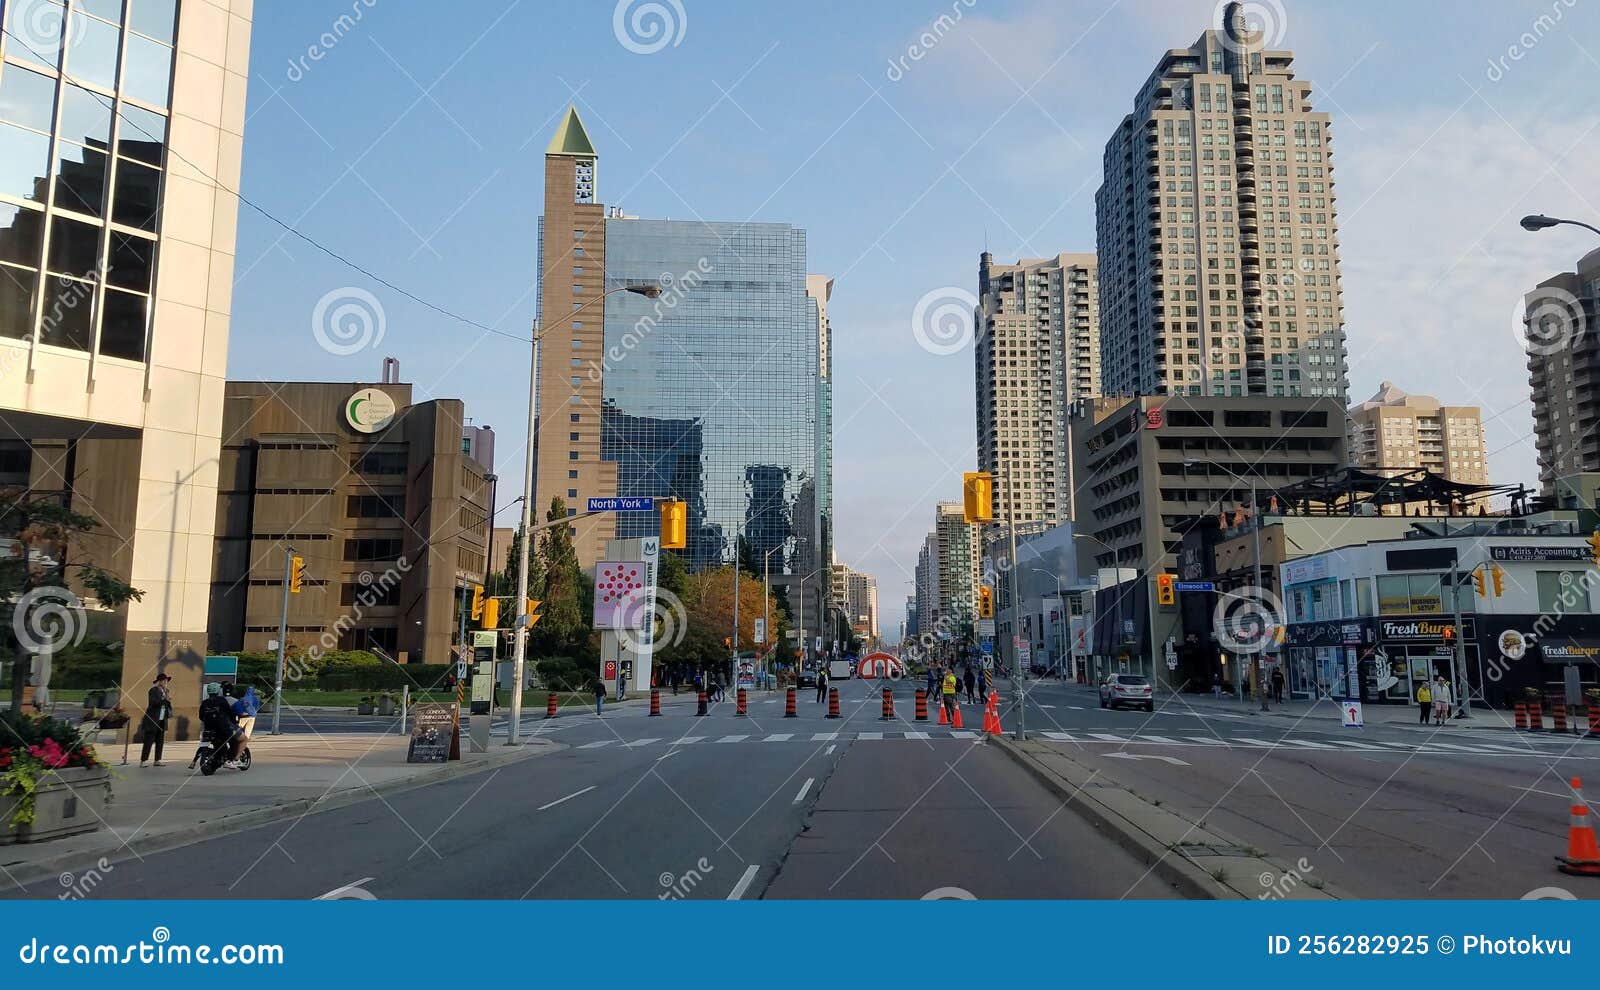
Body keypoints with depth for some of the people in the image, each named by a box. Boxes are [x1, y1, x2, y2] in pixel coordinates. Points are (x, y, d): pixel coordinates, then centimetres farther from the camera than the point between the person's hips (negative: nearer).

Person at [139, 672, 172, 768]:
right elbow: (153, 702, -21)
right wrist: (165, 699, -25)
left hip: (162, 721, 7)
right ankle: (143, 761, -5)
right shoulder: (153, 690, -6)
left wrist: (169, 701, -3)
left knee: (160, 741, 6)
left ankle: (157, 760, 10)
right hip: (152, 720, -7)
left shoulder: (166, 691, 15)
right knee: (149, 741, -7)